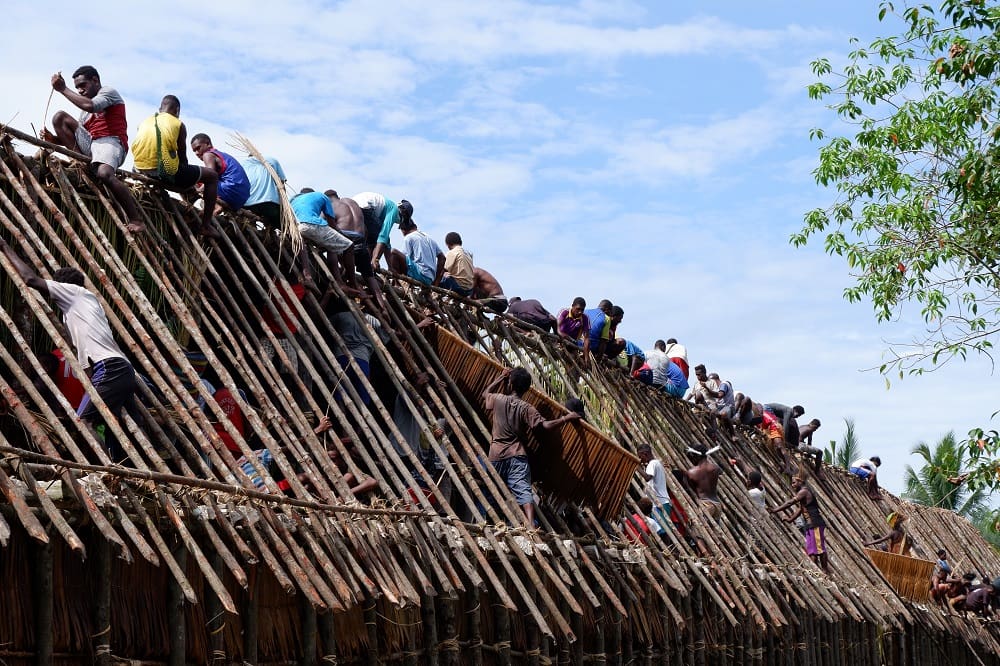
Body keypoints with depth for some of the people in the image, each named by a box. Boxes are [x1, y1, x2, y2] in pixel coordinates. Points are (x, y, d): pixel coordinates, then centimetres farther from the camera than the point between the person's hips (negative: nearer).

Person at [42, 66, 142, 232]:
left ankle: (136, 220, -33)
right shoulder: (85, 111, 30)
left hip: (110, 142, -7)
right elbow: (75, 137, 19)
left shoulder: (109, 92, 6)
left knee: (104, 174, -38)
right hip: (90, 144, 8)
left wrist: (63, 89, -10)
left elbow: (90, 106, -17)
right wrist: (54, 139, 0)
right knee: (60, 117, -3)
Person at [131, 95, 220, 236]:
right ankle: (206, 225, 10)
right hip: (166, 171, -6)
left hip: (142, 171, 6)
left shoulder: (145, 122, 16)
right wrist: (190, 187, 21)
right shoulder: (178, 124, 3)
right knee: (212, 176, 14)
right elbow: (182, 157, 6)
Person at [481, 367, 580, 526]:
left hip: (496, 456, 2)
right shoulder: (526, 409, -4)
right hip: (517, 456, -2)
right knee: (524, 491, -16)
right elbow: (546, 425, -15)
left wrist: (501, 377, 36)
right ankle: (531, 524, -34)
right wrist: (566, 418, -4)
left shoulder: (498, 400, 2)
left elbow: (485, 394, 27)